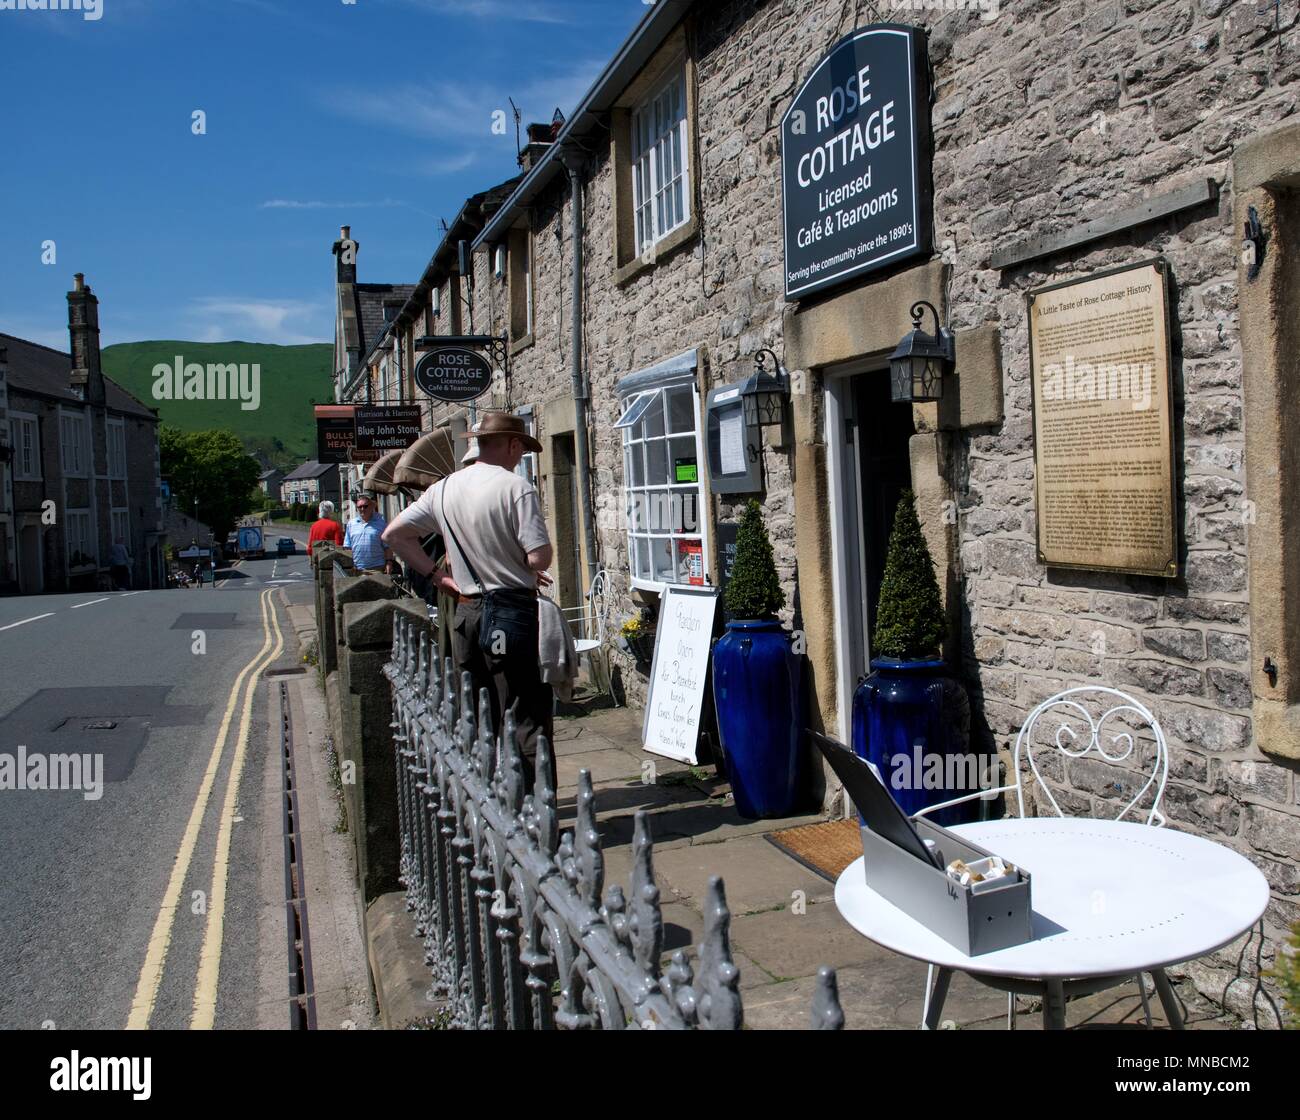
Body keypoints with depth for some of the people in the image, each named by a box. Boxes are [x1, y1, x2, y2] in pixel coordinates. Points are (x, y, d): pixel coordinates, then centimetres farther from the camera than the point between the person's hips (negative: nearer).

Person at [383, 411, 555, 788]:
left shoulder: (444, 489, 8)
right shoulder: (516, 487, -12)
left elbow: (394, 534, 13)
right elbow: (539, 558, -18)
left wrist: (437, 575, 13)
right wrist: (527, 568, 5)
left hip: (466, 612, 6)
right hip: (512, 612, -6)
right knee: (528, 717, -1)